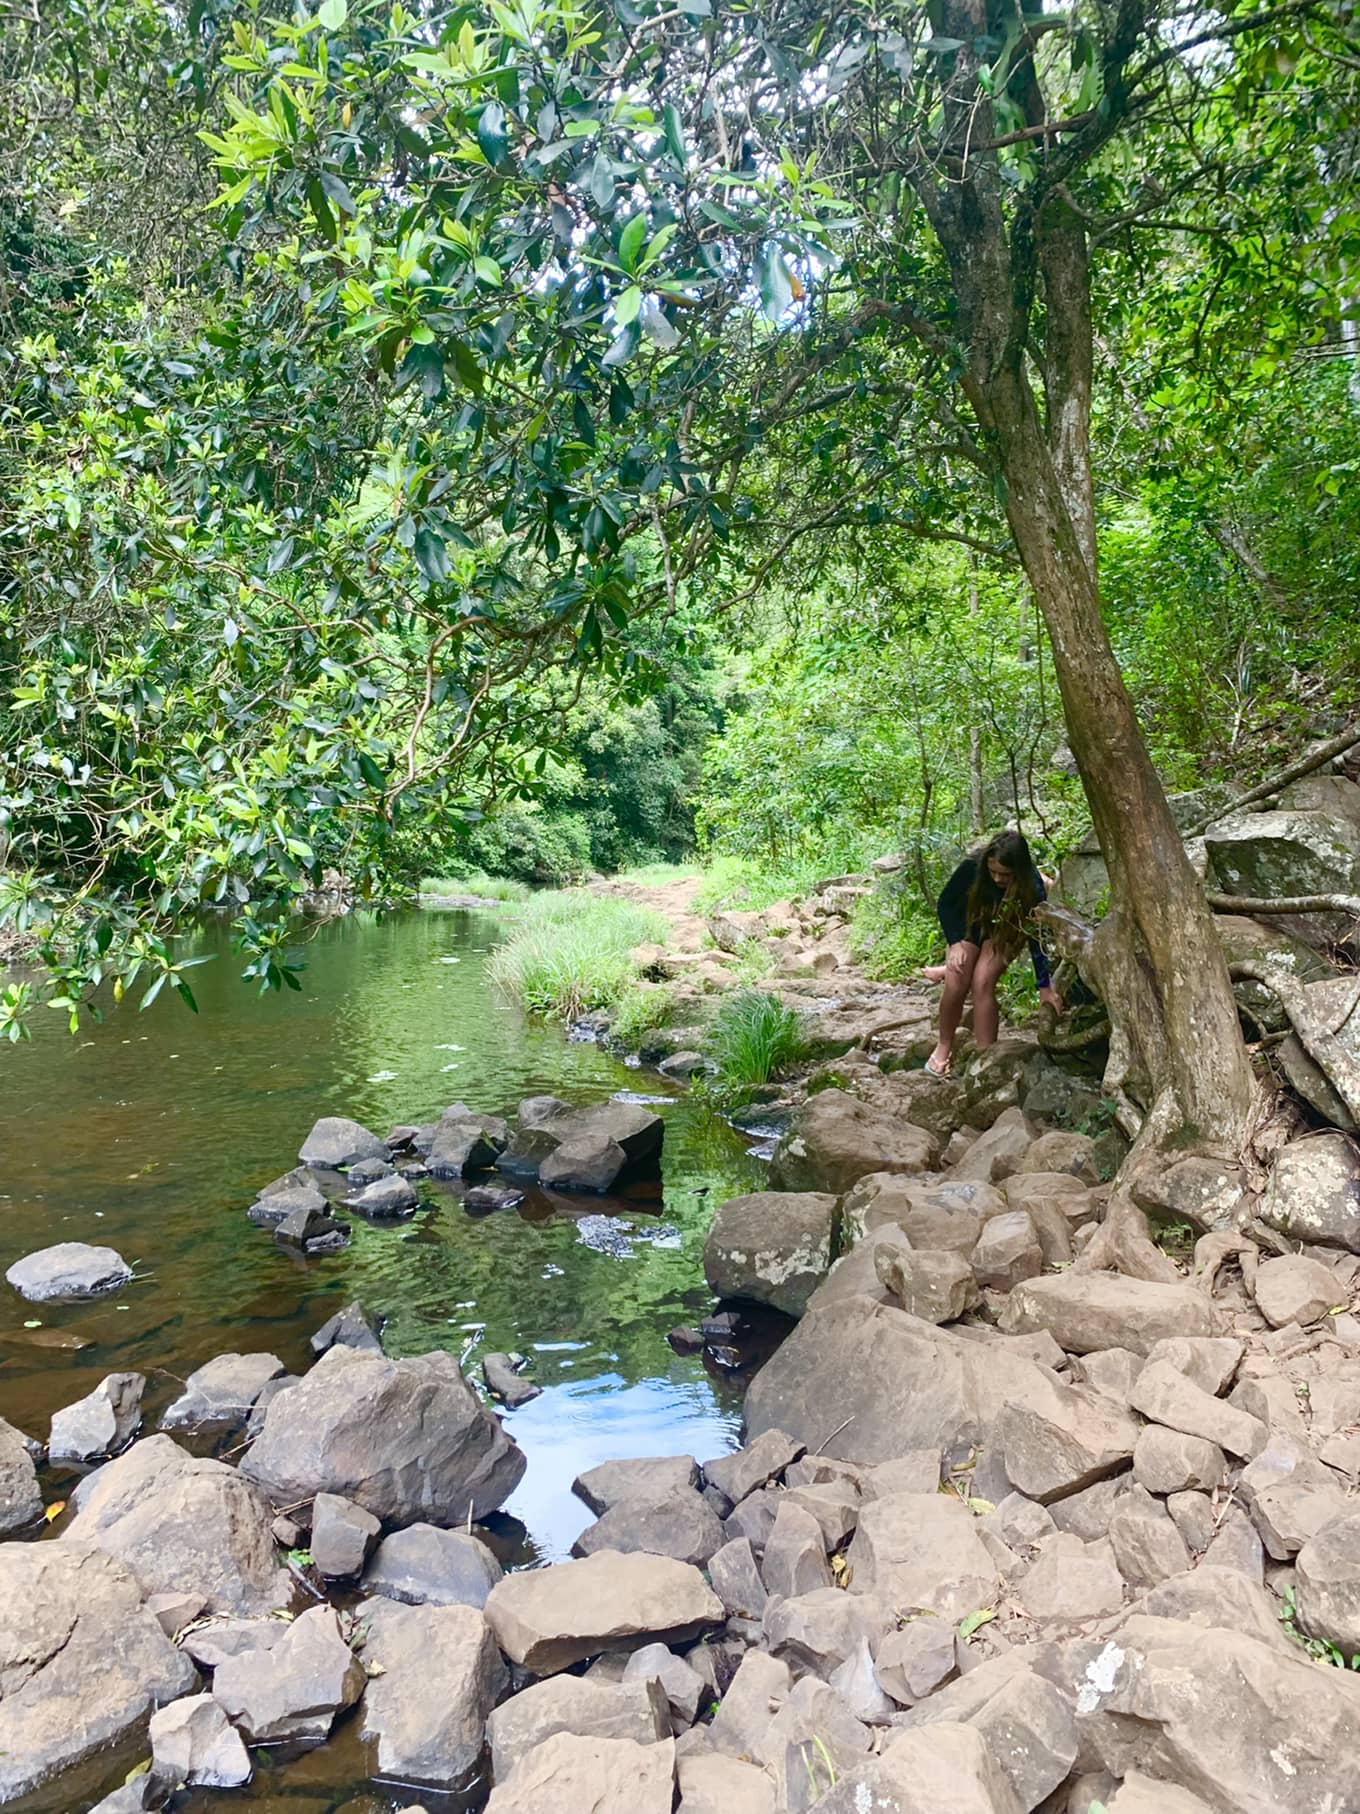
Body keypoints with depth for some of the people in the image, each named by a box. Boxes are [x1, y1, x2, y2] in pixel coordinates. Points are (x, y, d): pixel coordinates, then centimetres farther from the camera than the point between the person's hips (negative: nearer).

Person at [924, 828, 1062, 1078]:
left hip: (1005, 933, -1)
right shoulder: (972, 867, -30)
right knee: (956, 985, -18)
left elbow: (1036, 936, -22)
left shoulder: (1032, 886, -31)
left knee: (983, 984, -24)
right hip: (971, 924, 1)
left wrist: (1044, 986, -19)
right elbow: (944, 904, -13)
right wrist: (955, 944, -23)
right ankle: (944, 1048, 2)